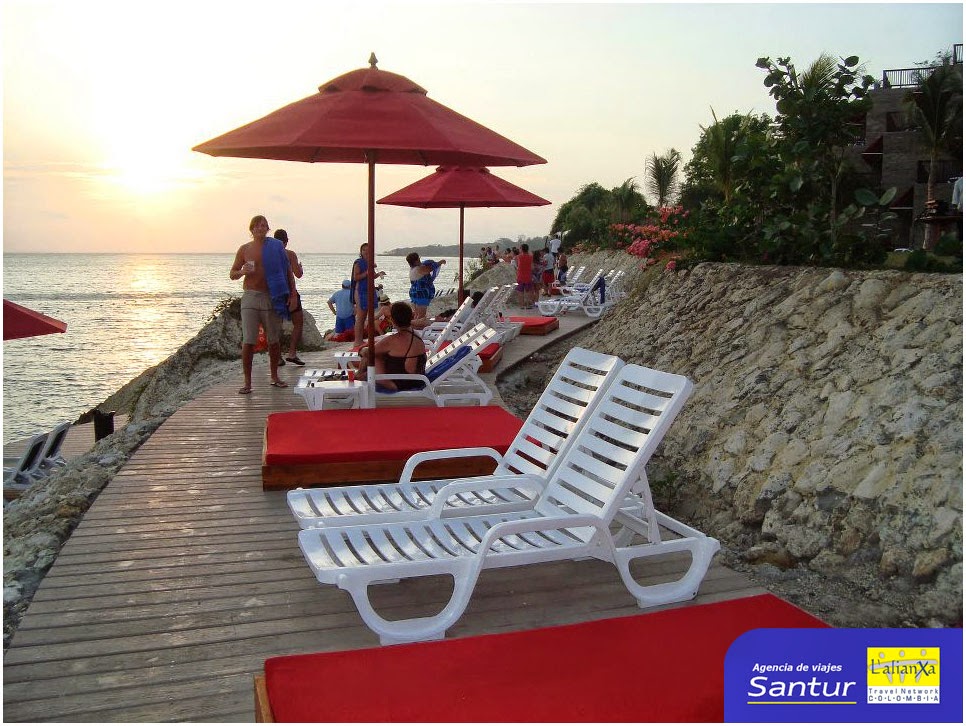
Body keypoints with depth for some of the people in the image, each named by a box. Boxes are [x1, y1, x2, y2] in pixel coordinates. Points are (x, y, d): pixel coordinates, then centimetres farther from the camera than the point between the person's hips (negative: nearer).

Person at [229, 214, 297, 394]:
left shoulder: (276, 247, 5)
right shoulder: (244, 249, 6)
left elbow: (288, 271, 7)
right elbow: (232, 274, 10)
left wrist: (292, 294, -1)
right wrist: (242, 271, -12)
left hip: (271, 298, 1)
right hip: (250, 297, -1)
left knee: (273, 339, 8)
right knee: (248, 341, -7)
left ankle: (274, 377, 23)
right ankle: (247, 382, -2)